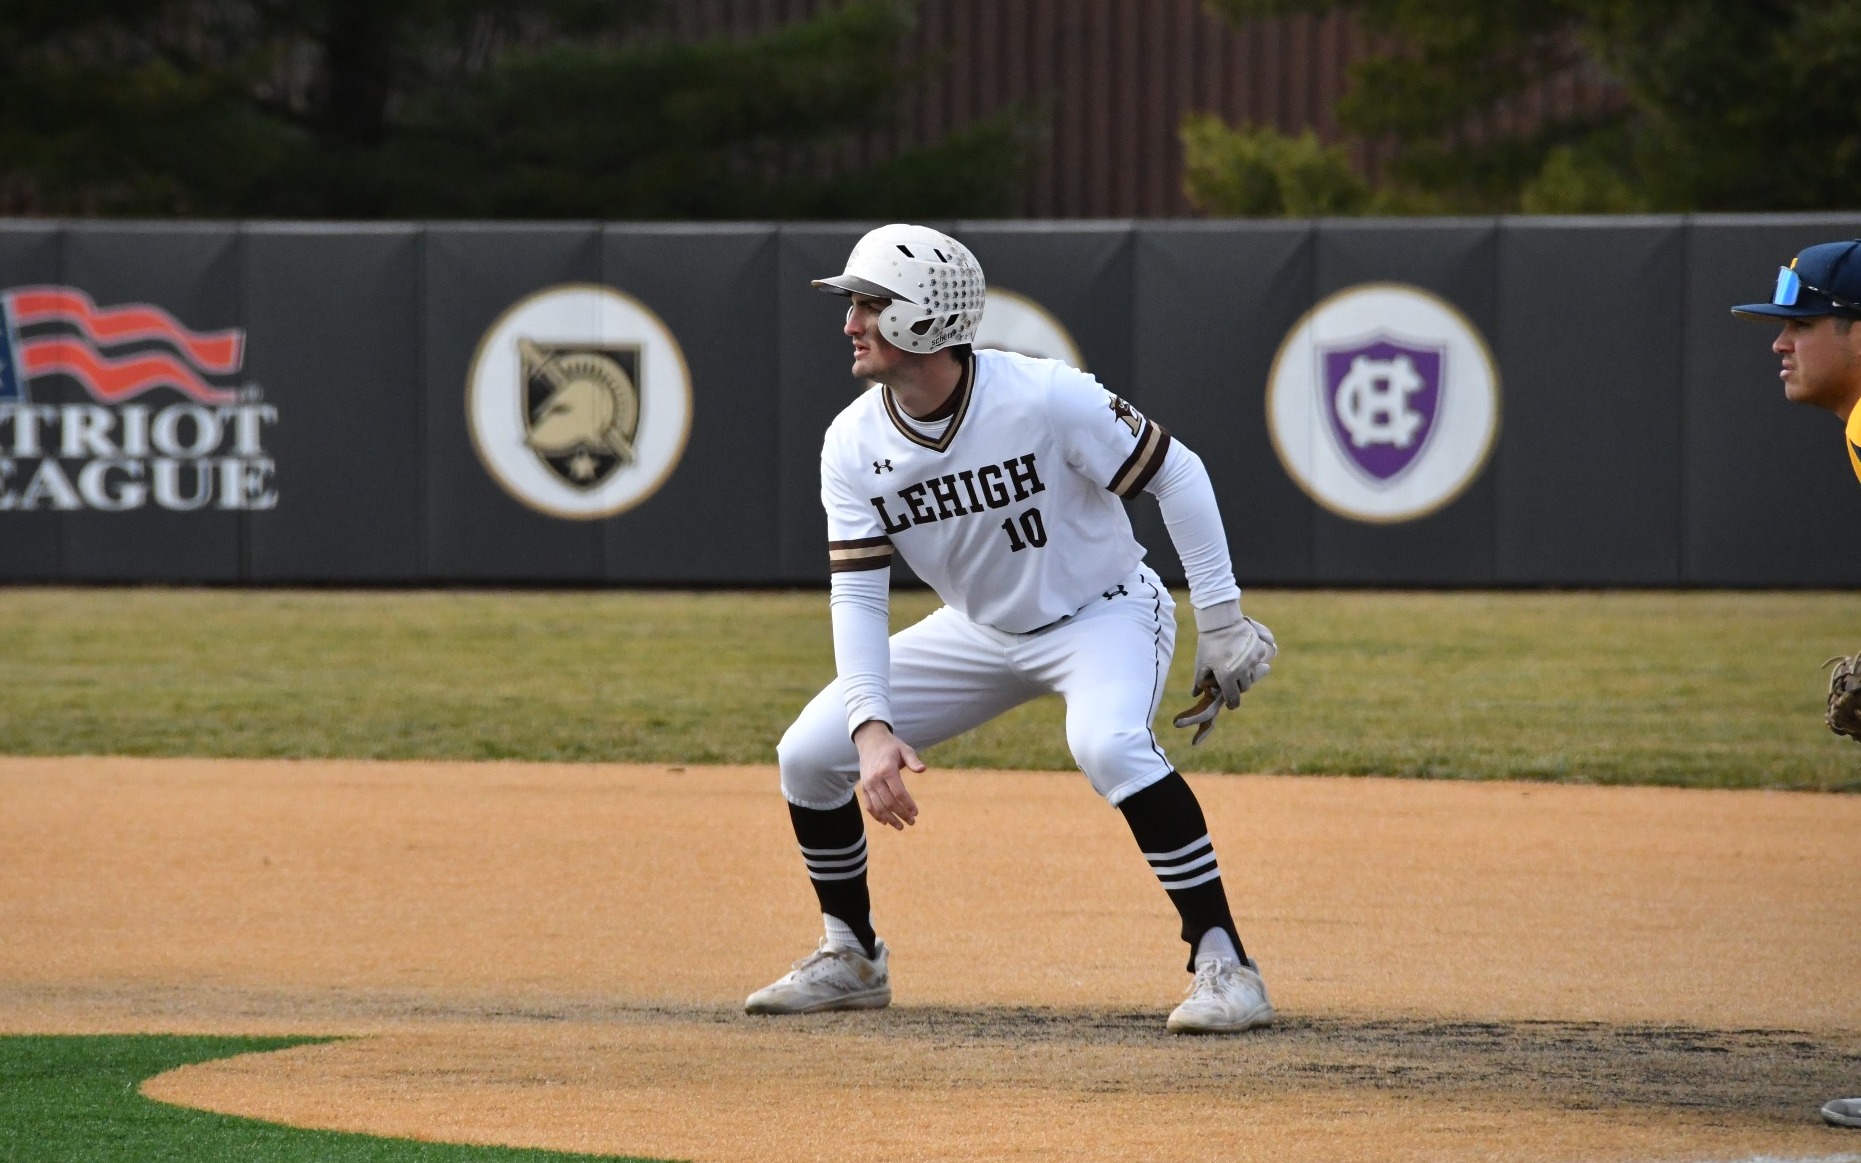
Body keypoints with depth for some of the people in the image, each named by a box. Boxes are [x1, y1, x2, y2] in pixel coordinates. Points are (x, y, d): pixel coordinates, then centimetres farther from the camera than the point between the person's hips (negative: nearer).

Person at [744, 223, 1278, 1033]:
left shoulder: (1044, 399, -29)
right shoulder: (854, 443, -14)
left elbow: (1175, 474, -19)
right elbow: (857, 595, -15)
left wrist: (1220, 618, -19)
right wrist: (870, 727, -29)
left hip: (1104, 612, -6)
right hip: (983, 631, 6)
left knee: (1107, 743, -37)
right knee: (808, 754, -2)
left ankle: (1225, 965, -29)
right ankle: (851, 959, 20)